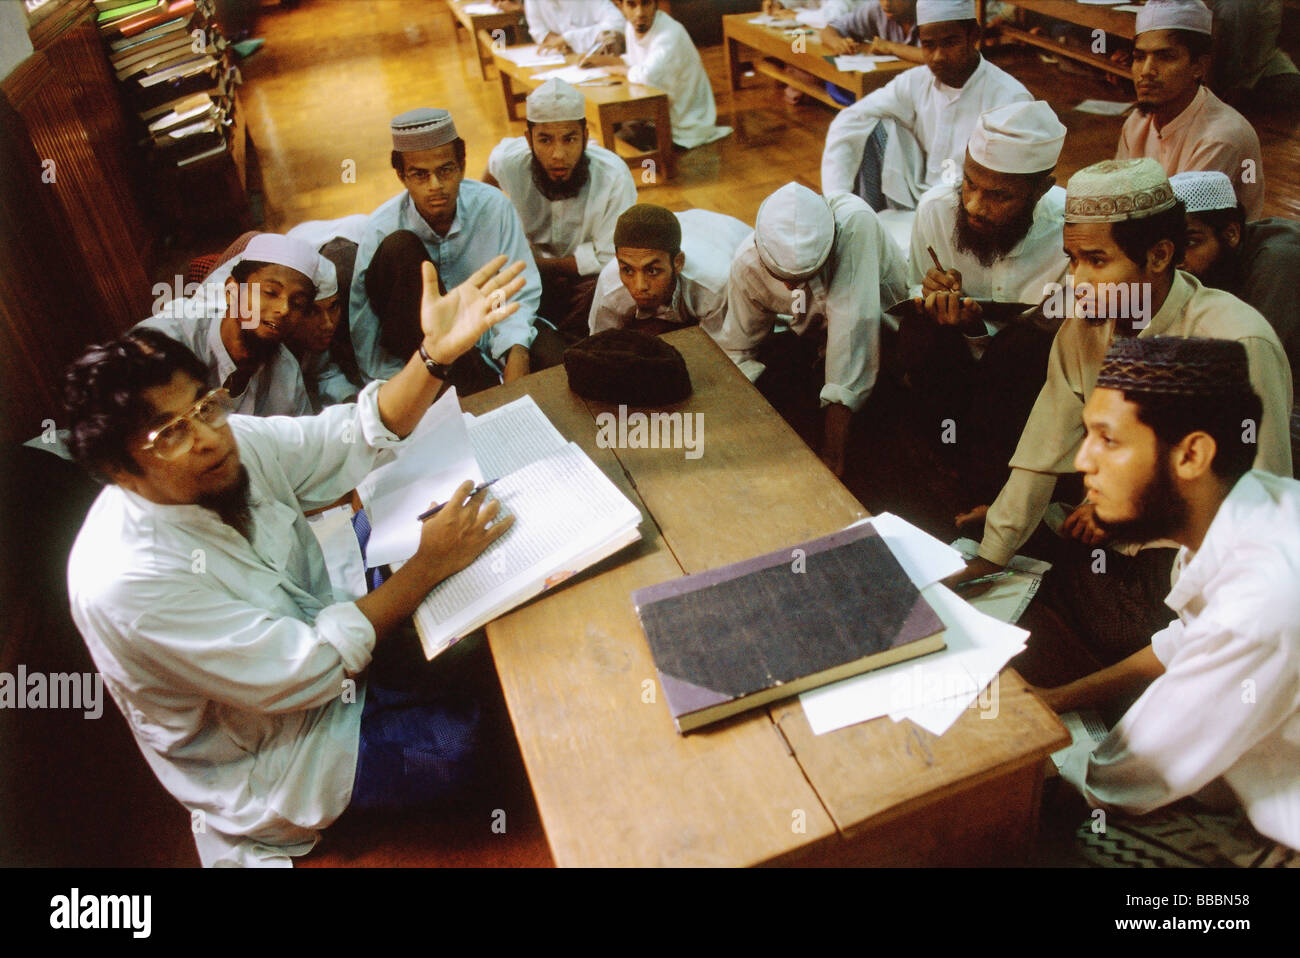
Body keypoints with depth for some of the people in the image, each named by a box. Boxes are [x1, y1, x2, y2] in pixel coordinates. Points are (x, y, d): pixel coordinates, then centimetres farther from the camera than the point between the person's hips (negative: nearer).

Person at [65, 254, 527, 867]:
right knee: (465, 741, -17)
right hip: (265, 757, -7)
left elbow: (355, 437, -12)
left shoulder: (235, 443, -15)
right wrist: (428, 567, -30)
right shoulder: (126, 582, -34)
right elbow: (297, 673, -32)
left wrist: (435, 353, -30)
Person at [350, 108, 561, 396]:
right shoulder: (381, 228, -15)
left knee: (549, 351, -30)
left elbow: (520, 290, -10)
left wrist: (517, 351, -27)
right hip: (416, 336, 0)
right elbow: (365, 330, -15)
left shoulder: (492, 205, -12)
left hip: (486, 325, 0)